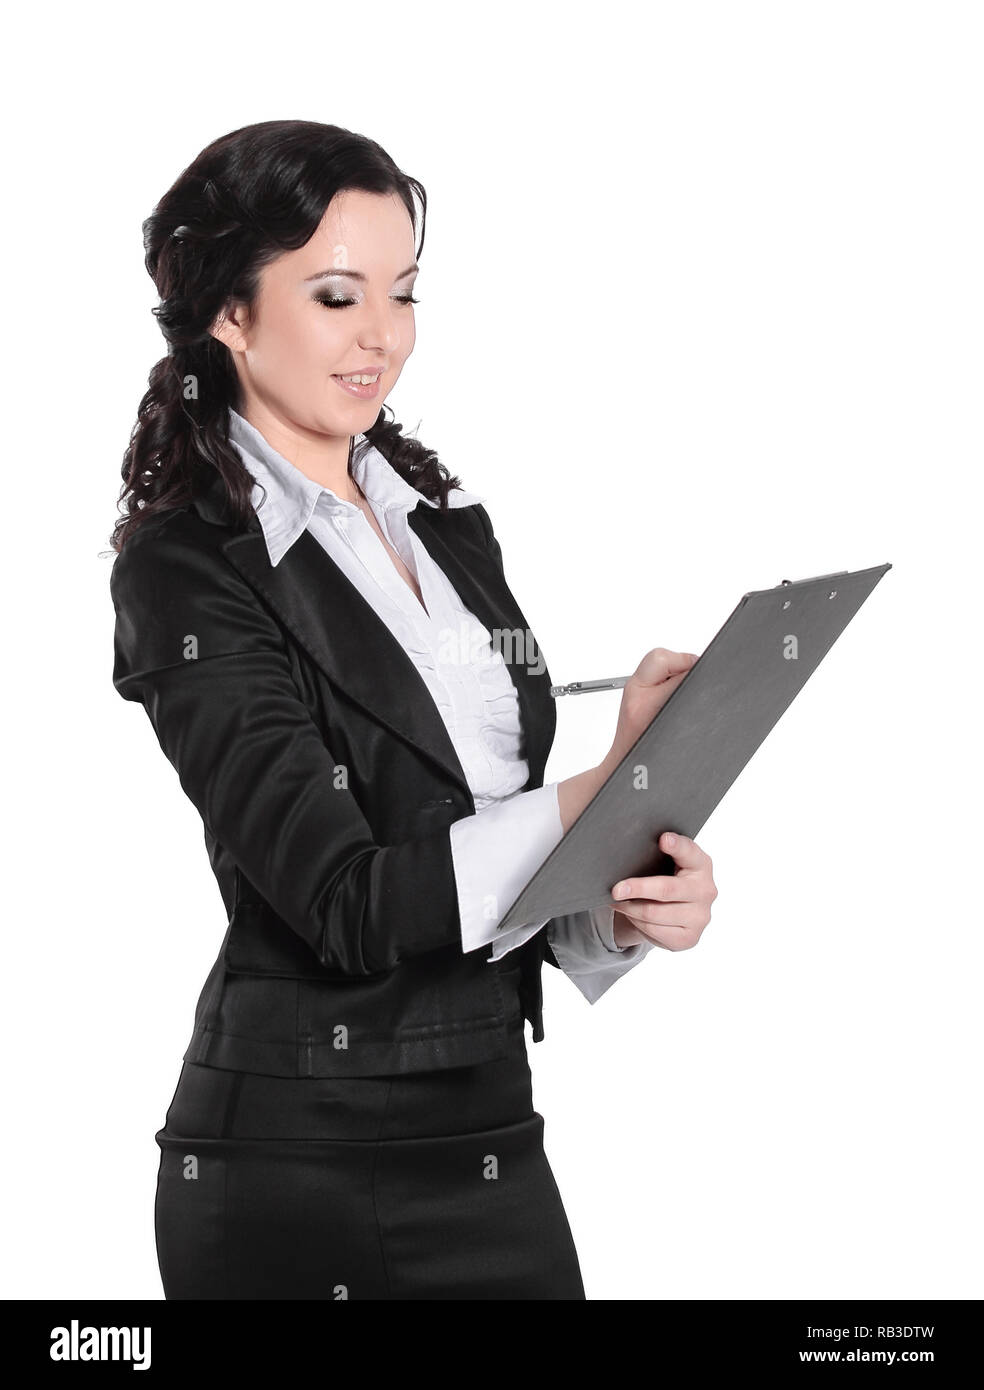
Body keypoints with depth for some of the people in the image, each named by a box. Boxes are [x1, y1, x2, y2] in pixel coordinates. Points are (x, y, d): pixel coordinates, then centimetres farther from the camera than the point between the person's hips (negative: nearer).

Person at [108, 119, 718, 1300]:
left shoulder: (447, 521, 9)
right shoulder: (188, 569, -12)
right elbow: (346, 902, -19)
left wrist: (624, 906, -8)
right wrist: (614, 788, -27)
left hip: (492, 1125, 6)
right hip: (299, 1161, -6)